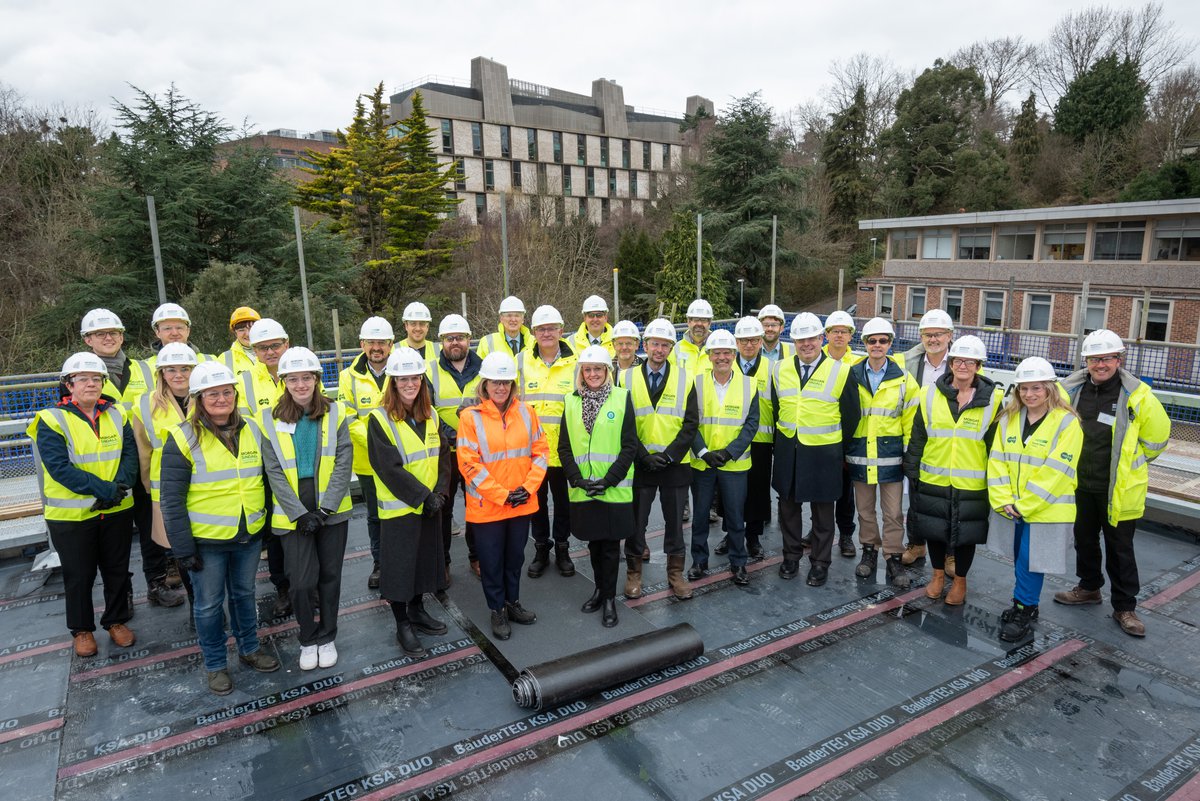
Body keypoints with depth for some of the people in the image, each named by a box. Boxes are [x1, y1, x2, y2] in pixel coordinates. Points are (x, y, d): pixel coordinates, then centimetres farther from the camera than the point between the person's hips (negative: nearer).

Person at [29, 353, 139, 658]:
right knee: (79, 575, 12)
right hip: (71, 515, -3)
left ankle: (116, 620, 33)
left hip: (117, 510, 3)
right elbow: (59, 467, -19)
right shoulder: (52, 420, -10)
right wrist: (105, 489, -26)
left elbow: (130, 454, -3)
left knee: (117, 569, 14)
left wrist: (119, 487, -21)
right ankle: (82, 629, 30)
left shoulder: (117, 415, 3)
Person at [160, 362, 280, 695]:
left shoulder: (252, 431, 2)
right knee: (208, 604, 11)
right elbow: (171, 499, -11)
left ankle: (250, 648, 38)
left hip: (249, 536, 4)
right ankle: (215, 664, 29)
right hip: (207, 540, -4)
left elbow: (265, 480, 11)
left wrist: (268, 527, 11)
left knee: (244, 593, 20)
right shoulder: (183, 438, -12)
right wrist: (183, 547, -12)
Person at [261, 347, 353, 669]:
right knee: (301, 581, -1)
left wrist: (325, 508, -13)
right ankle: (308, 639, 23)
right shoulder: (271, 420, -2)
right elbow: (274, 473, -5)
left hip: (332, 512, 1)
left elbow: (344, 463, -6)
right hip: (293, 515, -1)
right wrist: (300, 513, -12)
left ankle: (327, 638, 29)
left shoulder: (335, 413, -2)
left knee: (330, 576, 11)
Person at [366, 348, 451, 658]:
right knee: (399, 565, 5)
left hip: (430, 505, 6)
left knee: (425, 559, 17)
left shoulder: (430, 415, 5)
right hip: (398, 508, -6)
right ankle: (402, 626, 21)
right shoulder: (380, 419, -13)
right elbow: (389, 468, -19)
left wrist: (439, 492, -10)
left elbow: (442, 456, 4)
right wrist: (423, 496, -19)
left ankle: (417, 611, 37)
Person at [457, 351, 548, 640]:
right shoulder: (471, 416, -10)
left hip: (522, 503, 3)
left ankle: (513, 602, 38)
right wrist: (502, 495, -15)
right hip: (487, 505, -3)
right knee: (491, 560, 11)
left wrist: (528, 487, -9)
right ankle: (497, 610, 29)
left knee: (515, 556, 18)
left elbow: (540, 451, 3)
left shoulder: (525, 411, 1)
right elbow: (469, 464, -13)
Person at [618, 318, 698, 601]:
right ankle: (634, 573, 25)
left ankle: (676, 573, 25)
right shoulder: (627, 378, 1)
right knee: (636, 521, 8)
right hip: (639, 464, 0)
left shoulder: (685, 379, 2)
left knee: (674, 521, 10)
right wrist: (644, 456, -11)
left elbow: (691, 423, -2)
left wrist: (669, 455, -11)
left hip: (675, 465, 0)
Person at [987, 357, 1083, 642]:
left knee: (1030, 561, -1)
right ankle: (1025, 606, 30)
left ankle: (1023, 610, 16)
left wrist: (1025, 504, -16)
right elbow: (997, 460, 2)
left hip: (1045, 509, -5)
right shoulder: (1009, 418, 5)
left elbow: (1056, 471, -16)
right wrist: (1003, 500, -8)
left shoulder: (1067, 423, -10)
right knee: (1020, 559, 15)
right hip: (1011, 508, 5)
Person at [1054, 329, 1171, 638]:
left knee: (1120, 548, 6)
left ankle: (1125, 607, 20)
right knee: (1084, 539, 19)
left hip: (1119, 489, -4)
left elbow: (1156, 438, -1)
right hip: (1080, 485, 4)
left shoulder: (1137, 396, -13)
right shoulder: (1072, 389, -3)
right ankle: (1089, 587, 39)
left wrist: (1129, 464, 6)